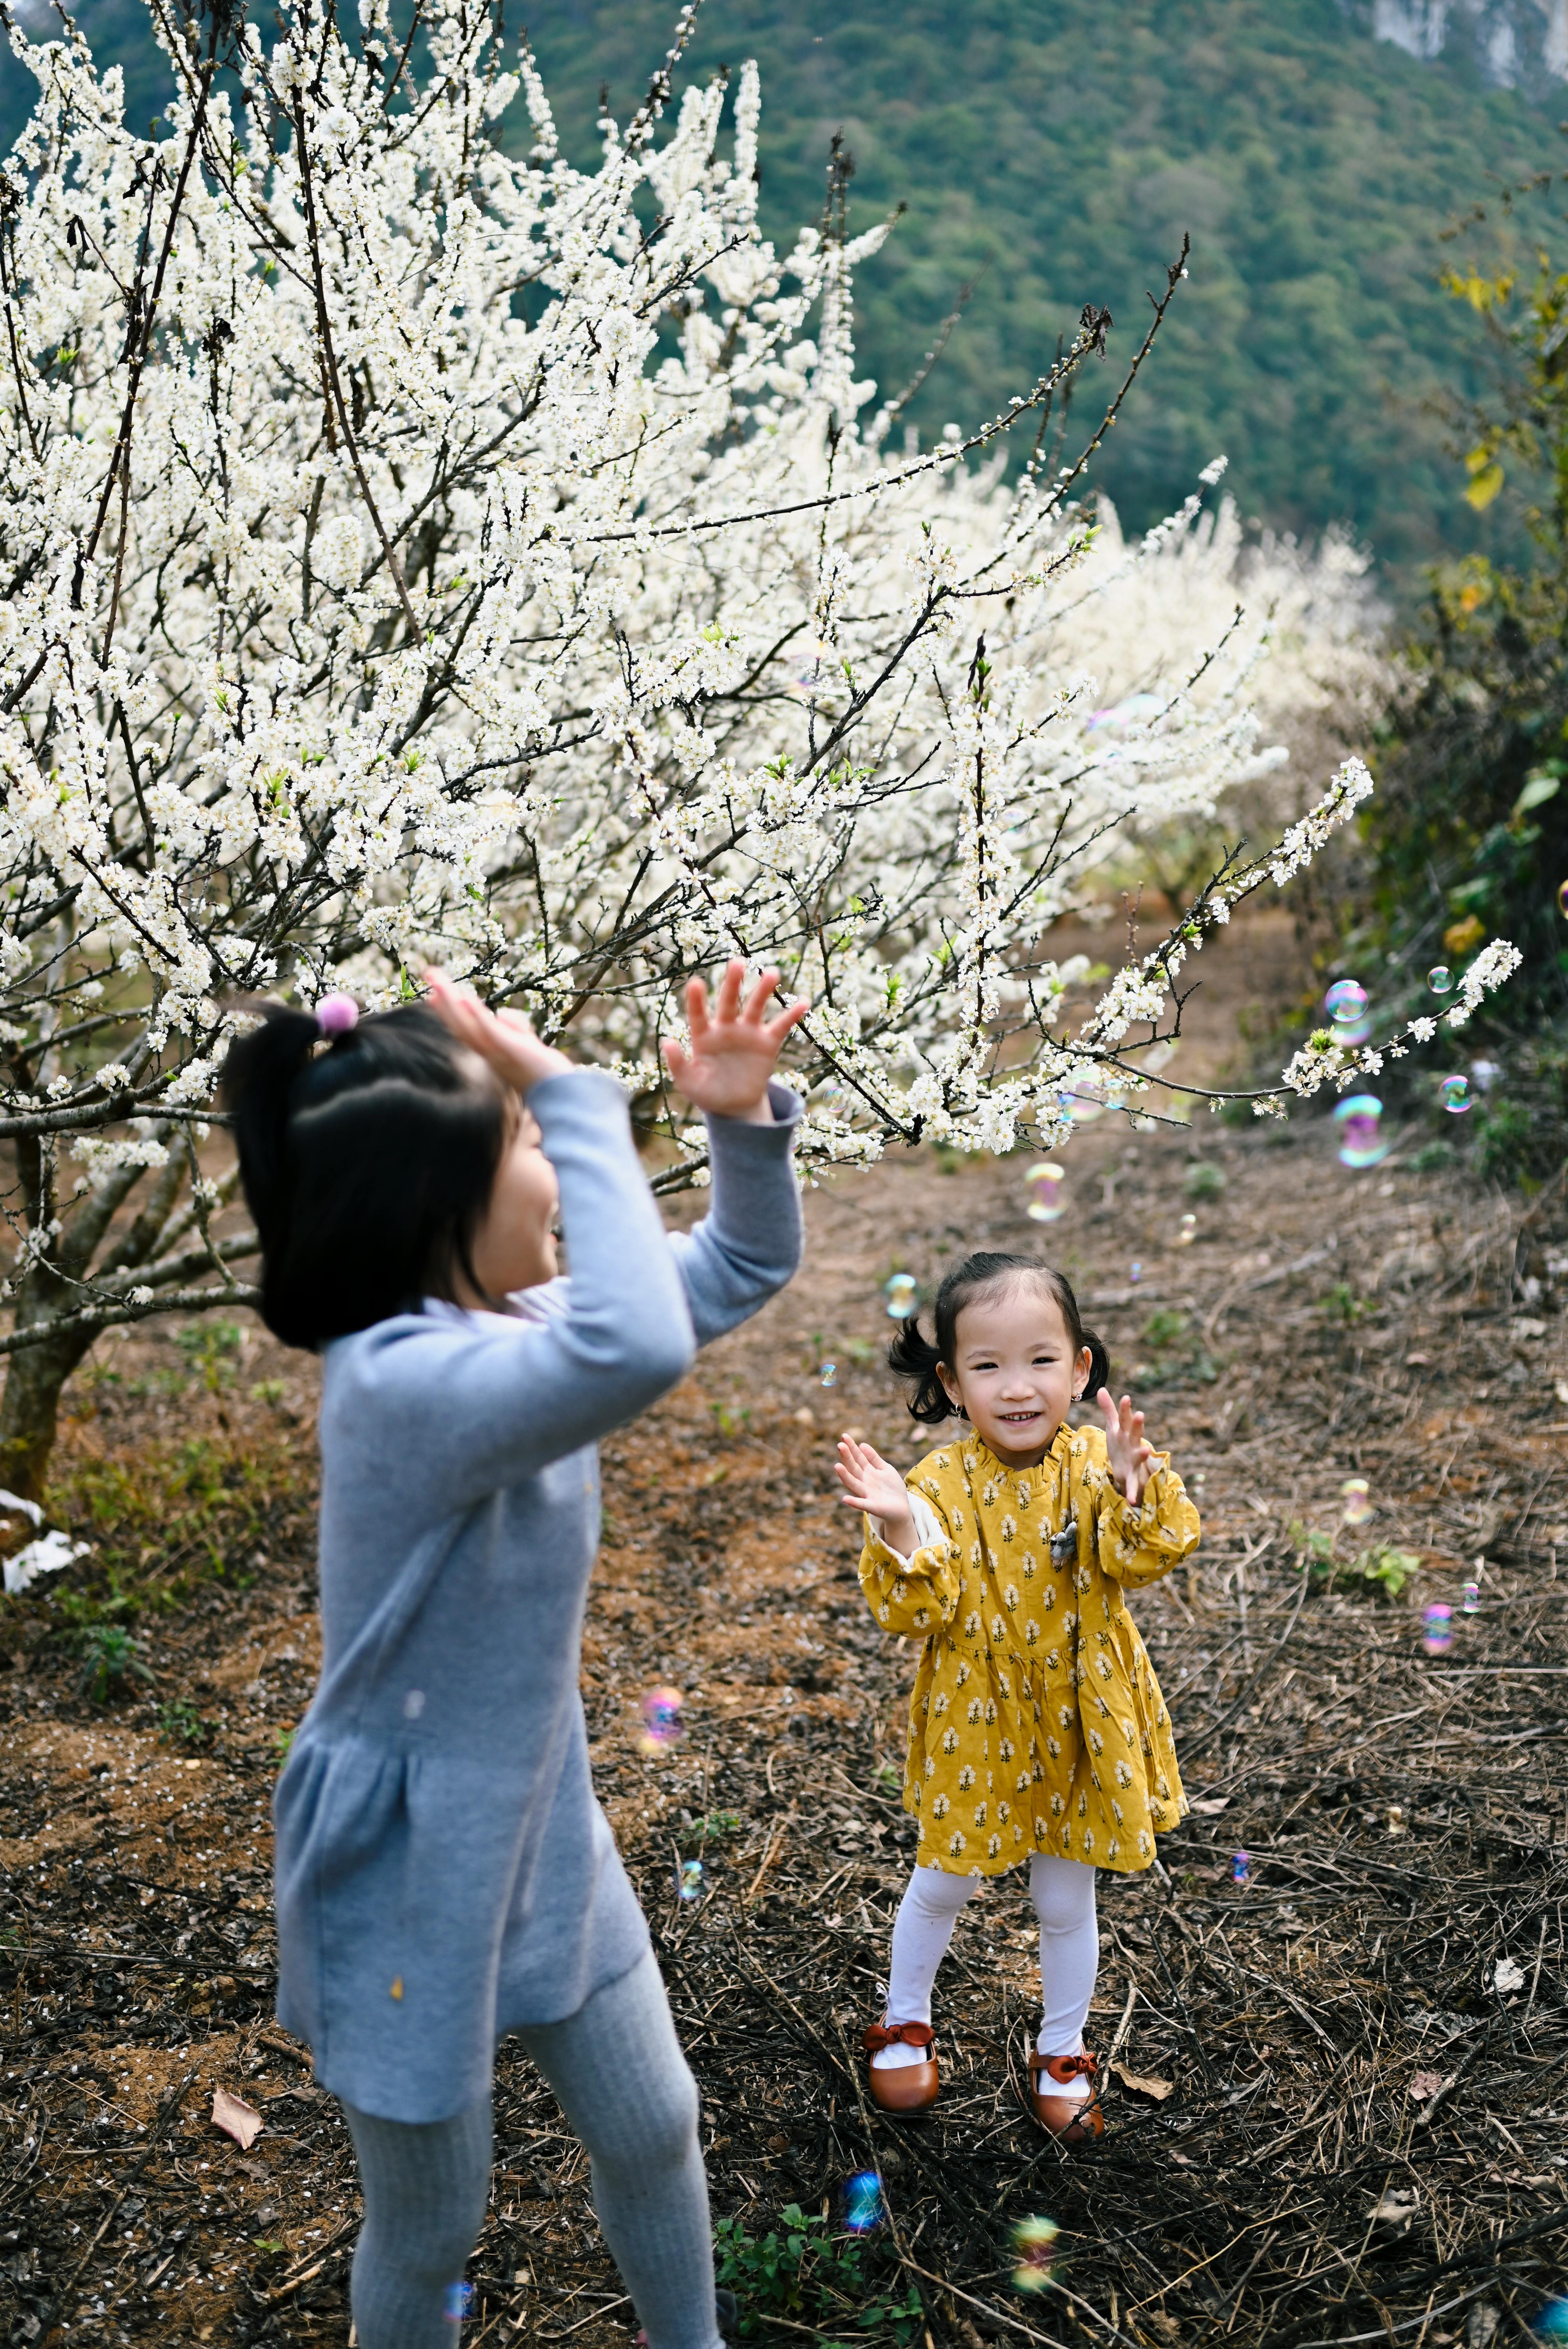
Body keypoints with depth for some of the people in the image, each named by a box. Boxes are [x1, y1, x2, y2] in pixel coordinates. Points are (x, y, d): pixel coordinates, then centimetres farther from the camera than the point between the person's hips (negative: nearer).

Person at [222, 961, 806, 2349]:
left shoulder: (522, 1329, -5)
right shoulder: (402, 1385, -33)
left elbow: (746, 1267, 6)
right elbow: (643, 1349, -51)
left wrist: (746, 1118, -13)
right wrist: (578, 1097, -41)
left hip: (545, 1835, 8)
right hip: (411, 1878, -8)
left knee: (653, 2131, 24)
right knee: (431, 2228, 16)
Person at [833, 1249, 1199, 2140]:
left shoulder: (1098, 1465, -13)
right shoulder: (941, 1484, -15)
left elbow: (1145, 1560, -25)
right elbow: (919, 1612, -19)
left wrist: (1132, 1491, -42)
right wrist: (899, 1530, -35)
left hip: (1080, 1724, 1)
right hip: (975, 1726, 0)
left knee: (1068, 1903, 18)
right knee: (942, 1889, 19)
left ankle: (1062, 2055, 42)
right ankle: (905, 2023, 45)